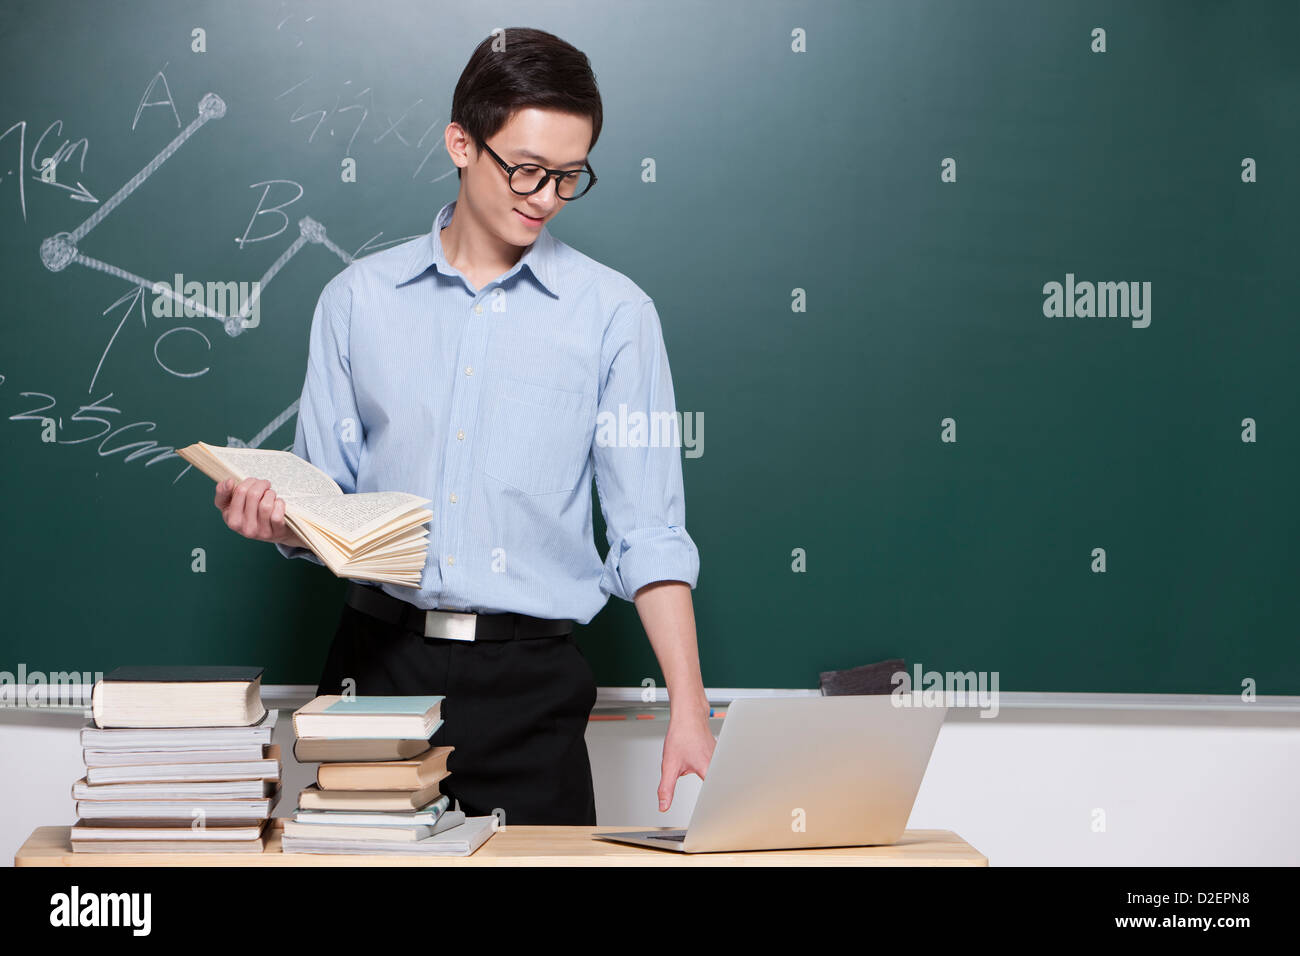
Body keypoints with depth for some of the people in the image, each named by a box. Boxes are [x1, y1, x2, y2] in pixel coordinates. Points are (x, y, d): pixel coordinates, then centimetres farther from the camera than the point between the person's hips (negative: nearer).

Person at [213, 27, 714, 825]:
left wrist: (689, 709, -10)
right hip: (378, 663, 1)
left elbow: (649, 533, -1)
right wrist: (280, 519, -14)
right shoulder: (358, 299, 7)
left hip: (530, 678, -1)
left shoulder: (614, 313, 2)